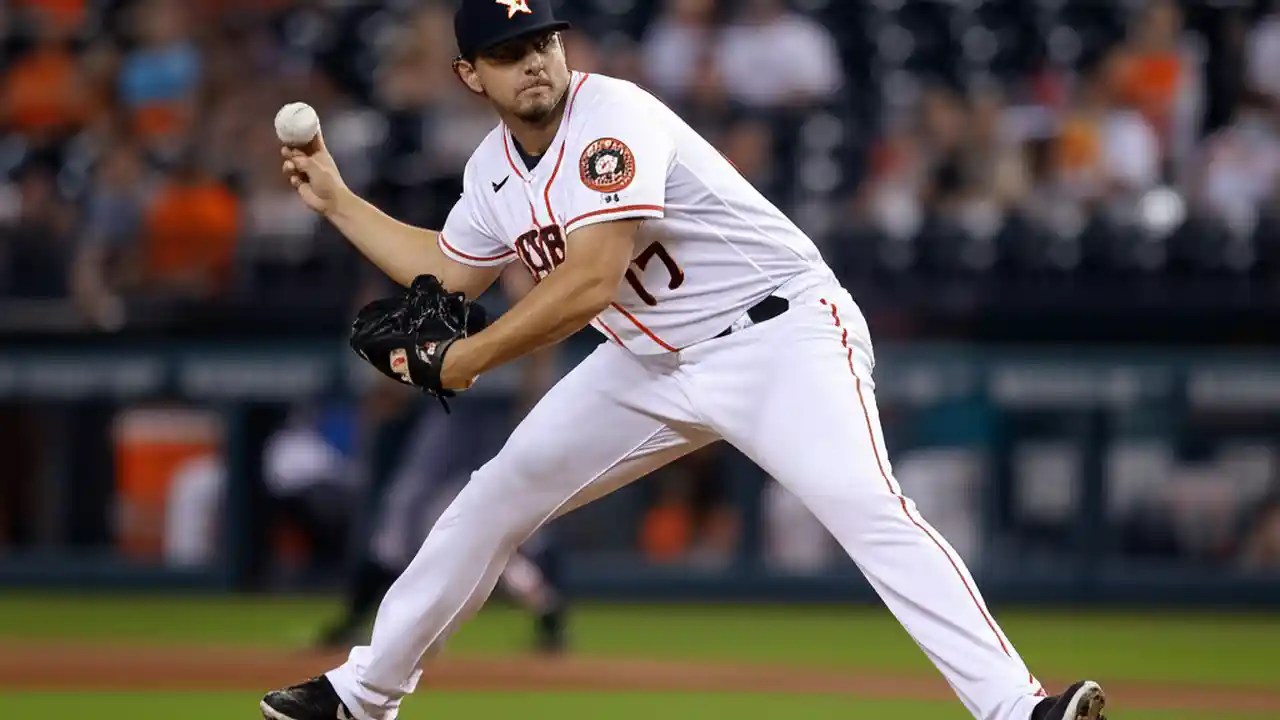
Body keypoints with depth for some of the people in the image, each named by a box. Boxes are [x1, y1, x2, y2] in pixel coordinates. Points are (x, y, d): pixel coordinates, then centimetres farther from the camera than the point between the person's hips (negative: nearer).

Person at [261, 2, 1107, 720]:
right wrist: (336, 199, 20)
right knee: (496, 498, 8)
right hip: (655, 365, 8)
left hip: (779, 332, -8)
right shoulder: (495, 167, 4)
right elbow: (449, 273, 23)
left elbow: (590, 284, -30)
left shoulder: (610, 118, -22)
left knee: (868, 509, -29)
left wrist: (467, 360, -21)